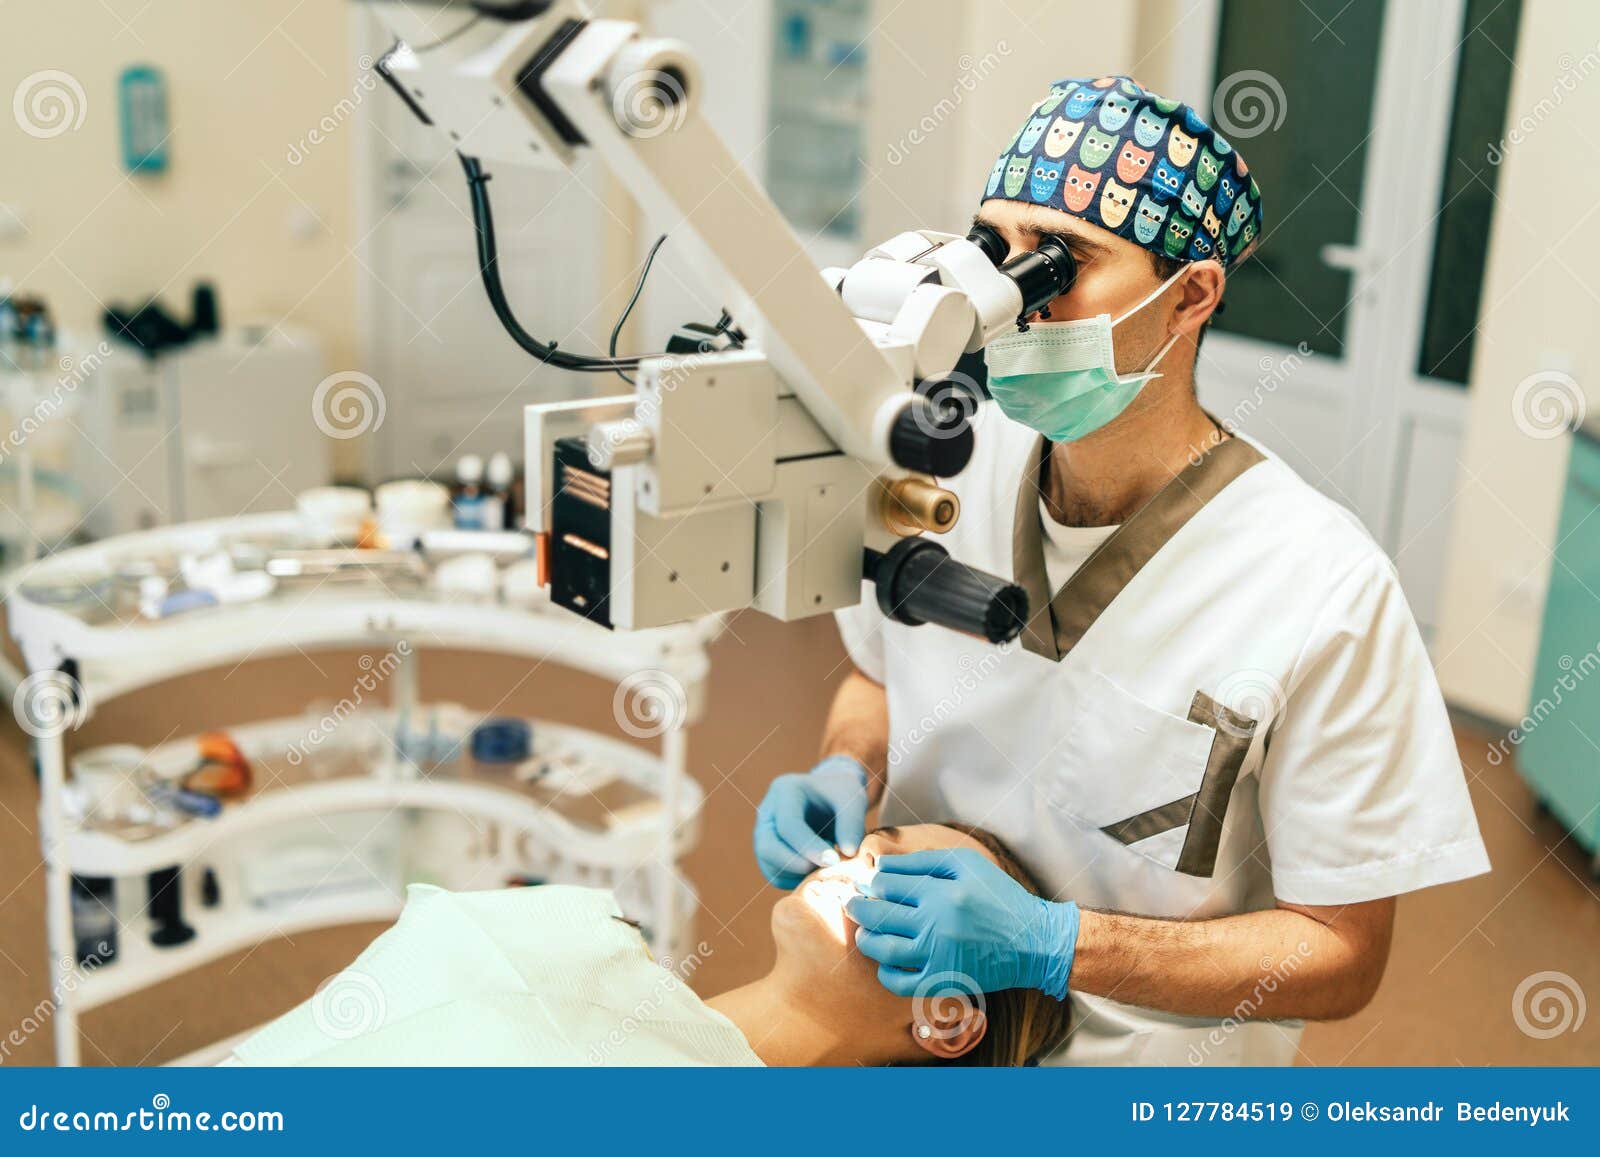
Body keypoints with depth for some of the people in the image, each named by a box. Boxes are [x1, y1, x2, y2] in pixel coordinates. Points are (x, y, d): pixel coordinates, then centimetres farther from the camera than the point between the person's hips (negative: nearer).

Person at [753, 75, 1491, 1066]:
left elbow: (1340, 956, -11)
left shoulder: (1324, 593, -18)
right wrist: (847, 773, -7)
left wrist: (1050, 945, -21)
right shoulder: (951, 460, -6)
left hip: (1148, 1062, -3)